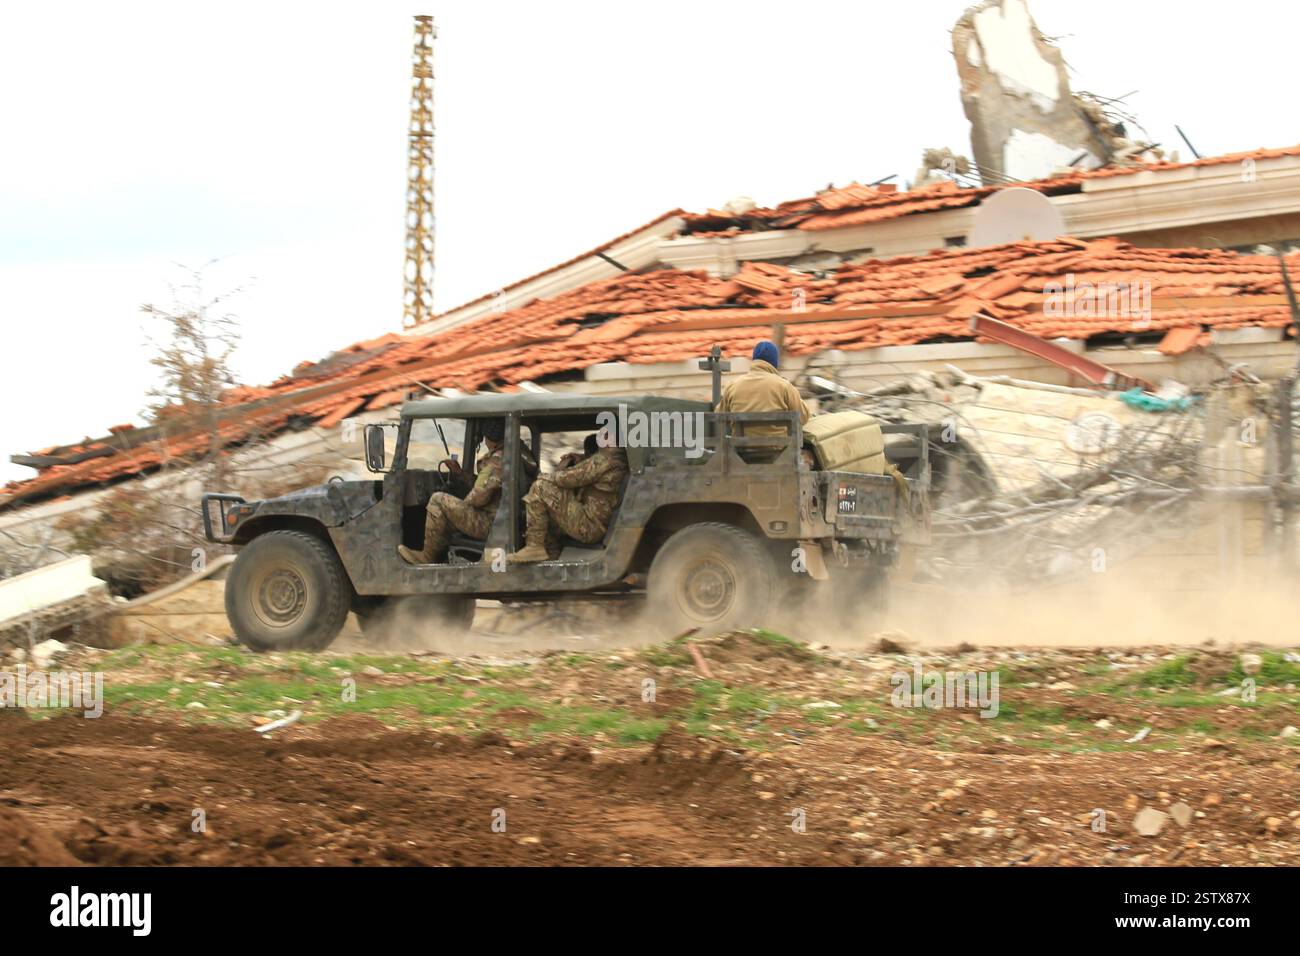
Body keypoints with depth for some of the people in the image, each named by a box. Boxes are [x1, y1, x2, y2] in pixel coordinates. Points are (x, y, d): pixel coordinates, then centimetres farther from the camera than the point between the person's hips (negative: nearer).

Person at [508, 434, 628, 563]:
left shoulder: (604, 460, -16)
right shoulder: (620, 458, 12)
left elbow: (566, 479, -14)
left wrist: (562, 469, 8)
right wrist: (580, 462, 11)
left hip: (588, 527, -10)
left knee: (540, 488, -14)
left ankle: (535, 546, -13)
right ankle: (551, 551, 18)